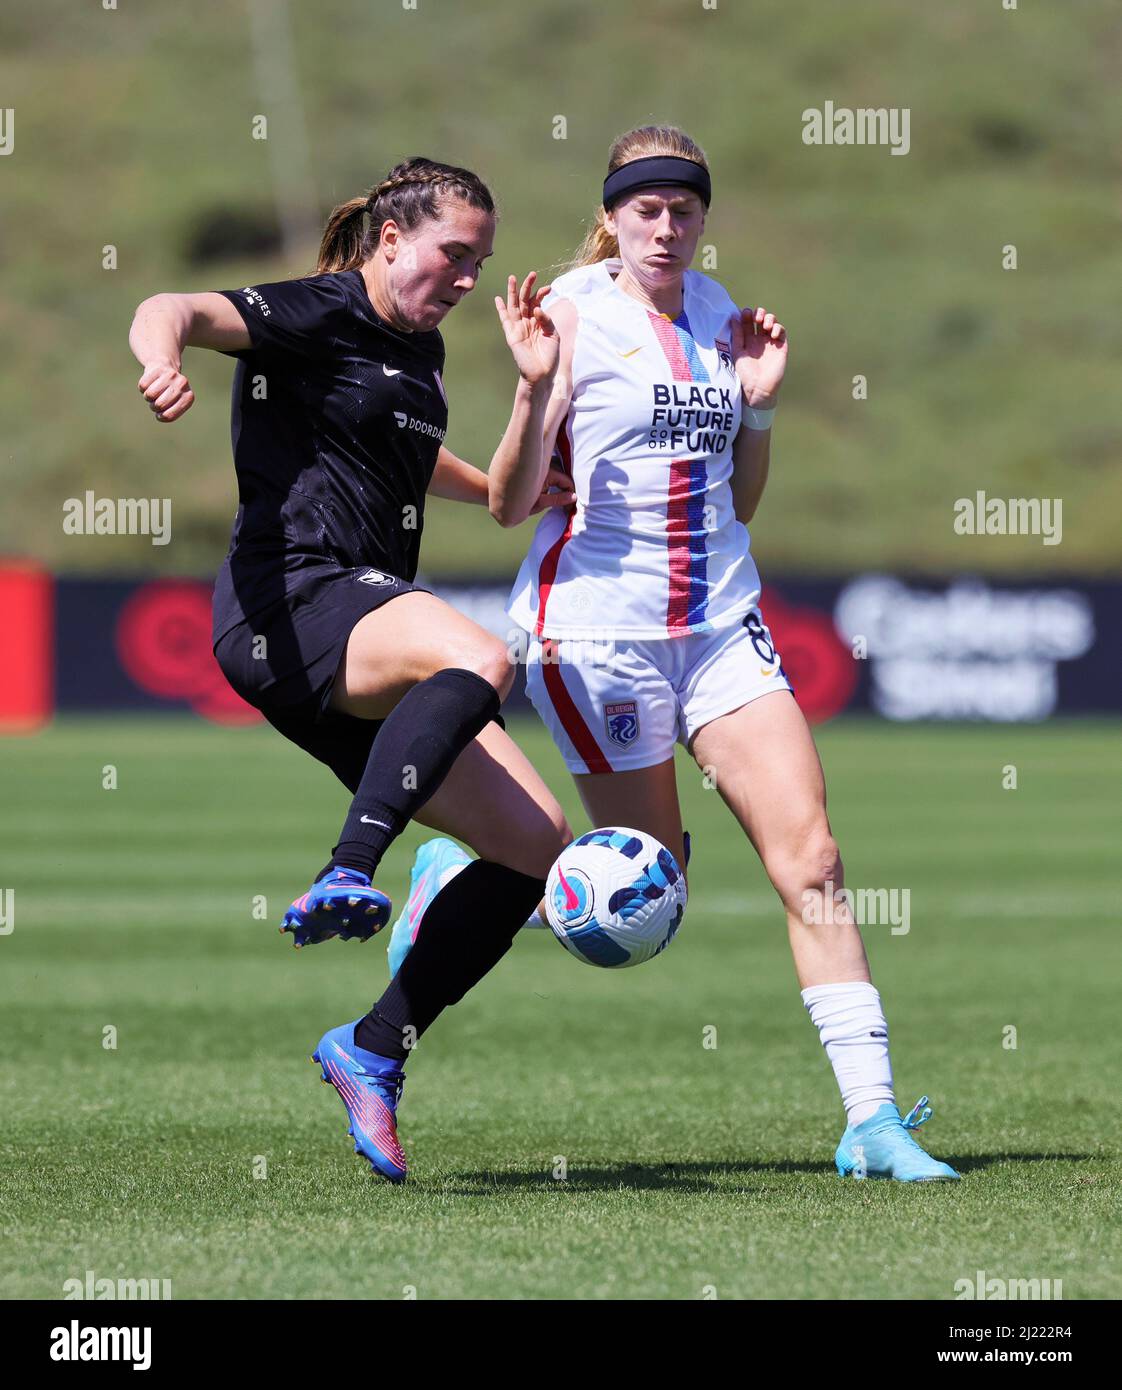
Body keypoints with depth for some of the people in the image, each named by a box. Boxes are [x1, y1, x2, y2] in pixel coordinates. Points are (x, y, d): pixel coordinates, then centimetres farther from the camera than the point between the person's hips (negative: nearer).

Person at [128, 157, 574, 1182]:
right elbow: (178, 311, -23)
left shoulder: (420, 347, 22)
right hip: (289, 605, -9)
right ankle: (344, 881, -50)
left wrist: (506, 491, 44)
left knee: (536, 840, 0)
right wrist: (162, 353, -46)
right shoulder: (317, 316, -4)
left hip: (370, 619, 9)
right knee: (479, 660, -39)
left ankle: (373, 1053, 5)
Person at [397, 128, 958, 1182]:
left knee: (810, 856, -7)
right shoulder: (574, 312, -6)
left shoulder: (716, 310, 11)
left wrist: (758, 404, 4)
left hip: (721, 619, 5)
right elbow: (508, 505, -9)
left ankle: (870, 1116, -8)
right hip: (596, 618, -5)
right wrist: (535, 390, -24)